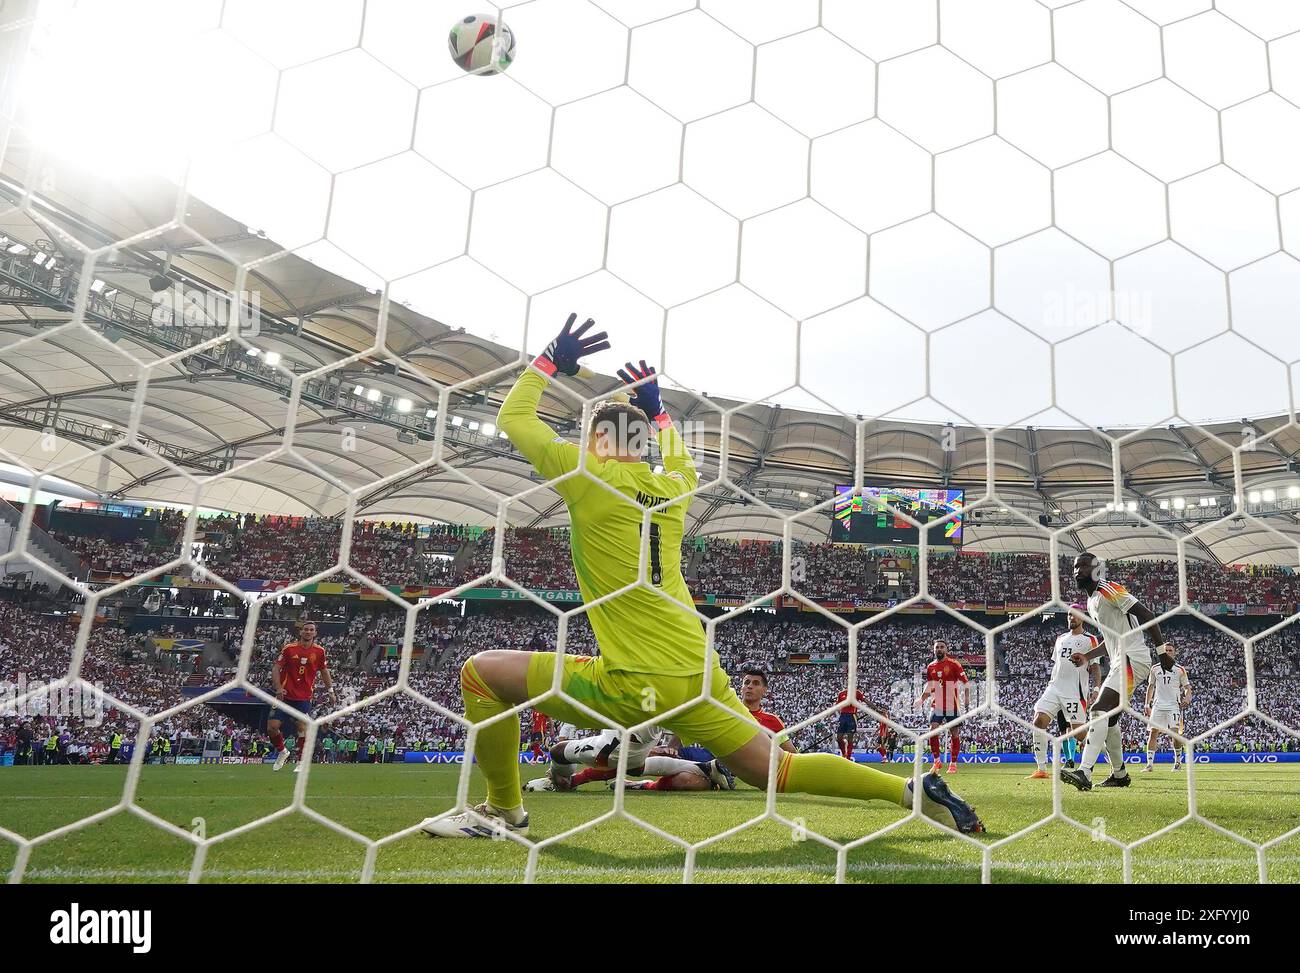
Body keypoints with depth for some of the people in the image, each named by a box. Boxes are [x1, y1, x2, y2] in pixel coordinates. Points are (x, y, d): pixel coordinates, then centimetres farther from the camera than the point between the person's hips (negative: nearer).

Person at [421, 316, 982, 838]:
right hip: (699, 677, 7)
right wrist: (657, 411, 44)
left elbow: (513, 417, 9)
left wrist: (551, 361, 18)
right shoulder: (672, 489, 12)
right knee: (774, 769, 18)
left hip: (635, 685, -6)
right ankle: (913, 790, 11)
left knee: (482, 671, 5)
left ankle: (504, 811, 12)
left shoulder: (590, 479, -3)